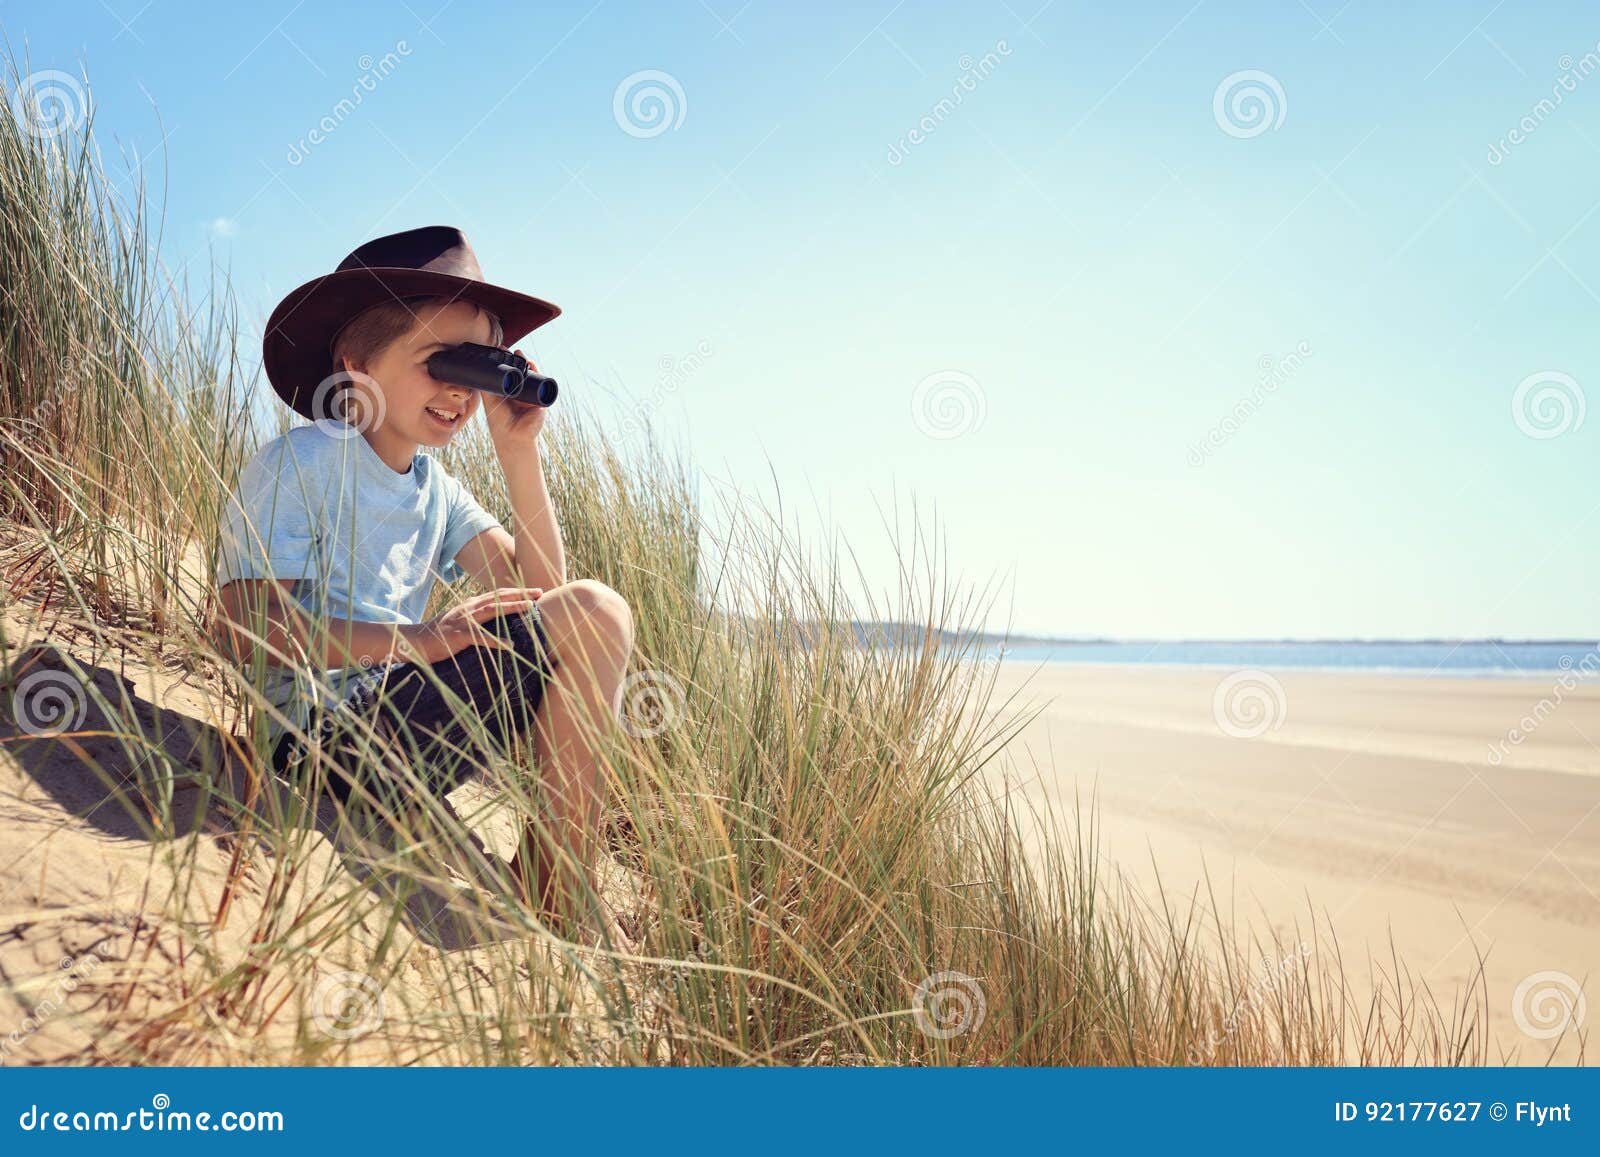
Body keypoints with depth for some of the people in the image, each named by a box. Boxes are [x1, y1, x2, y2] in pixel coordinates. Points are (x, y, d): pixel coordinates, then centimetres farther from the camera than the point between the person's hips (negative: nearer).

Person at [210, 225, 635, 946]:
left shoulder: (434, 486, 17)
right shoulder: (299, 465, -7)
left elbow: (534, 588, 7)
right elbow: (250, 629, -18)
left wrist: (518, 453, 1)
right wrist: (419, 639, -28)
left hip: (397, 717, 9)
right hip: (321, 732, -9)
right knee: (590, 613, -20)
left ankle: (550, 877, -1)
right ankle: (560, 891, -11)